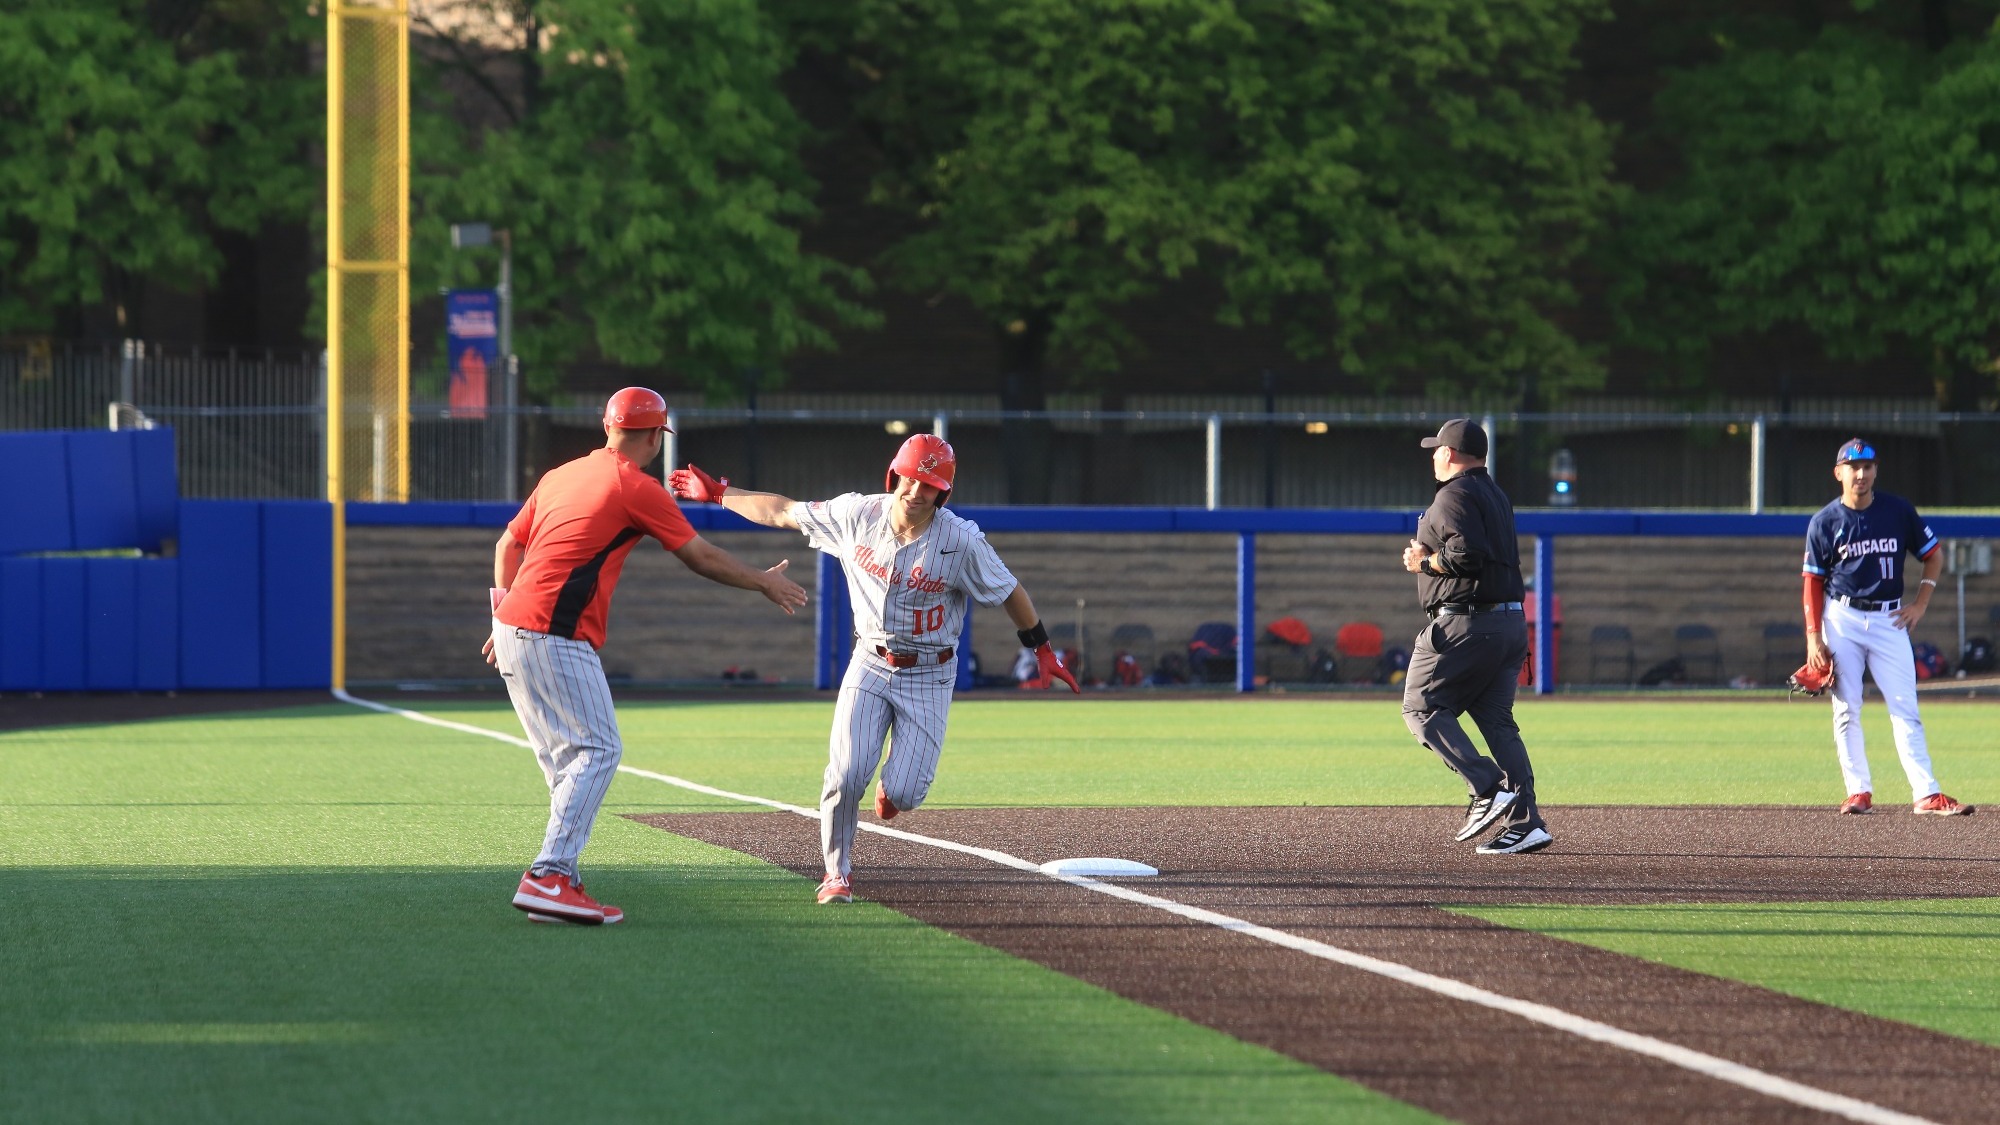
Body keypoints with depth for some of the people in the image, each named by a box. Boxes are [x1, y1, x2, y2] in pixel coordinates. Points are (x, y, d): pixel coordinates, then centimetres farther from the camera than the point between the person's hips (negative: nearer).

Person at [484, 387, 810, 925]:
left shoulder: (561, 476, 19)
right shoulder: (637, 487, -4)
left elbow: (508, 544, 23)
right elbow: (701, 558, 1)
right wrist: (765, 582, 15)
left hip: (513, 630, 9)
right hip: (556, 637, -9)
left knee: (565, 758, 13)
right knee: (598, 750, -9)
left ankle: (558, 882, 7)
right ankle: (548, 877, -20)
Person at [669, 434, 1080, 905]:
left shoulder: (961, 541, -18)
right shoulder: (858, 515, -10)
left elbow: (1009, 592, -5)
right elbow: (783, 512, 2)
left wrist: (1042, 649, 1)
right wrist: (718, 493, 4)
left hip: (929, 676, -2)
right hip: (871, 665, 2)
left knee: (904, 794, -11)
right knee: (845, 776, -14)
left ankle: (893, 785, 30)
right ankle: (838, 873, 10)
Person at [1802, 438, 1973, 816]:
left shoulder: (1899, 511, 2)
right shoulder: (1824, 522, -1)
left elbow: (1934, 554, 12)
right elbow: (1813, 582, 1)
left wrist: (1920, 603, 2)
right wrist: (1813, 637, -6)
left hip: (1889, 620, 0)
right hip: (1842, 620, 0)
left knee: (1905, 710, -4)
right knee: (1846, 710, -1)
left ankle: (1926, 794, -9)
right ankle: (1858, 791, 5)